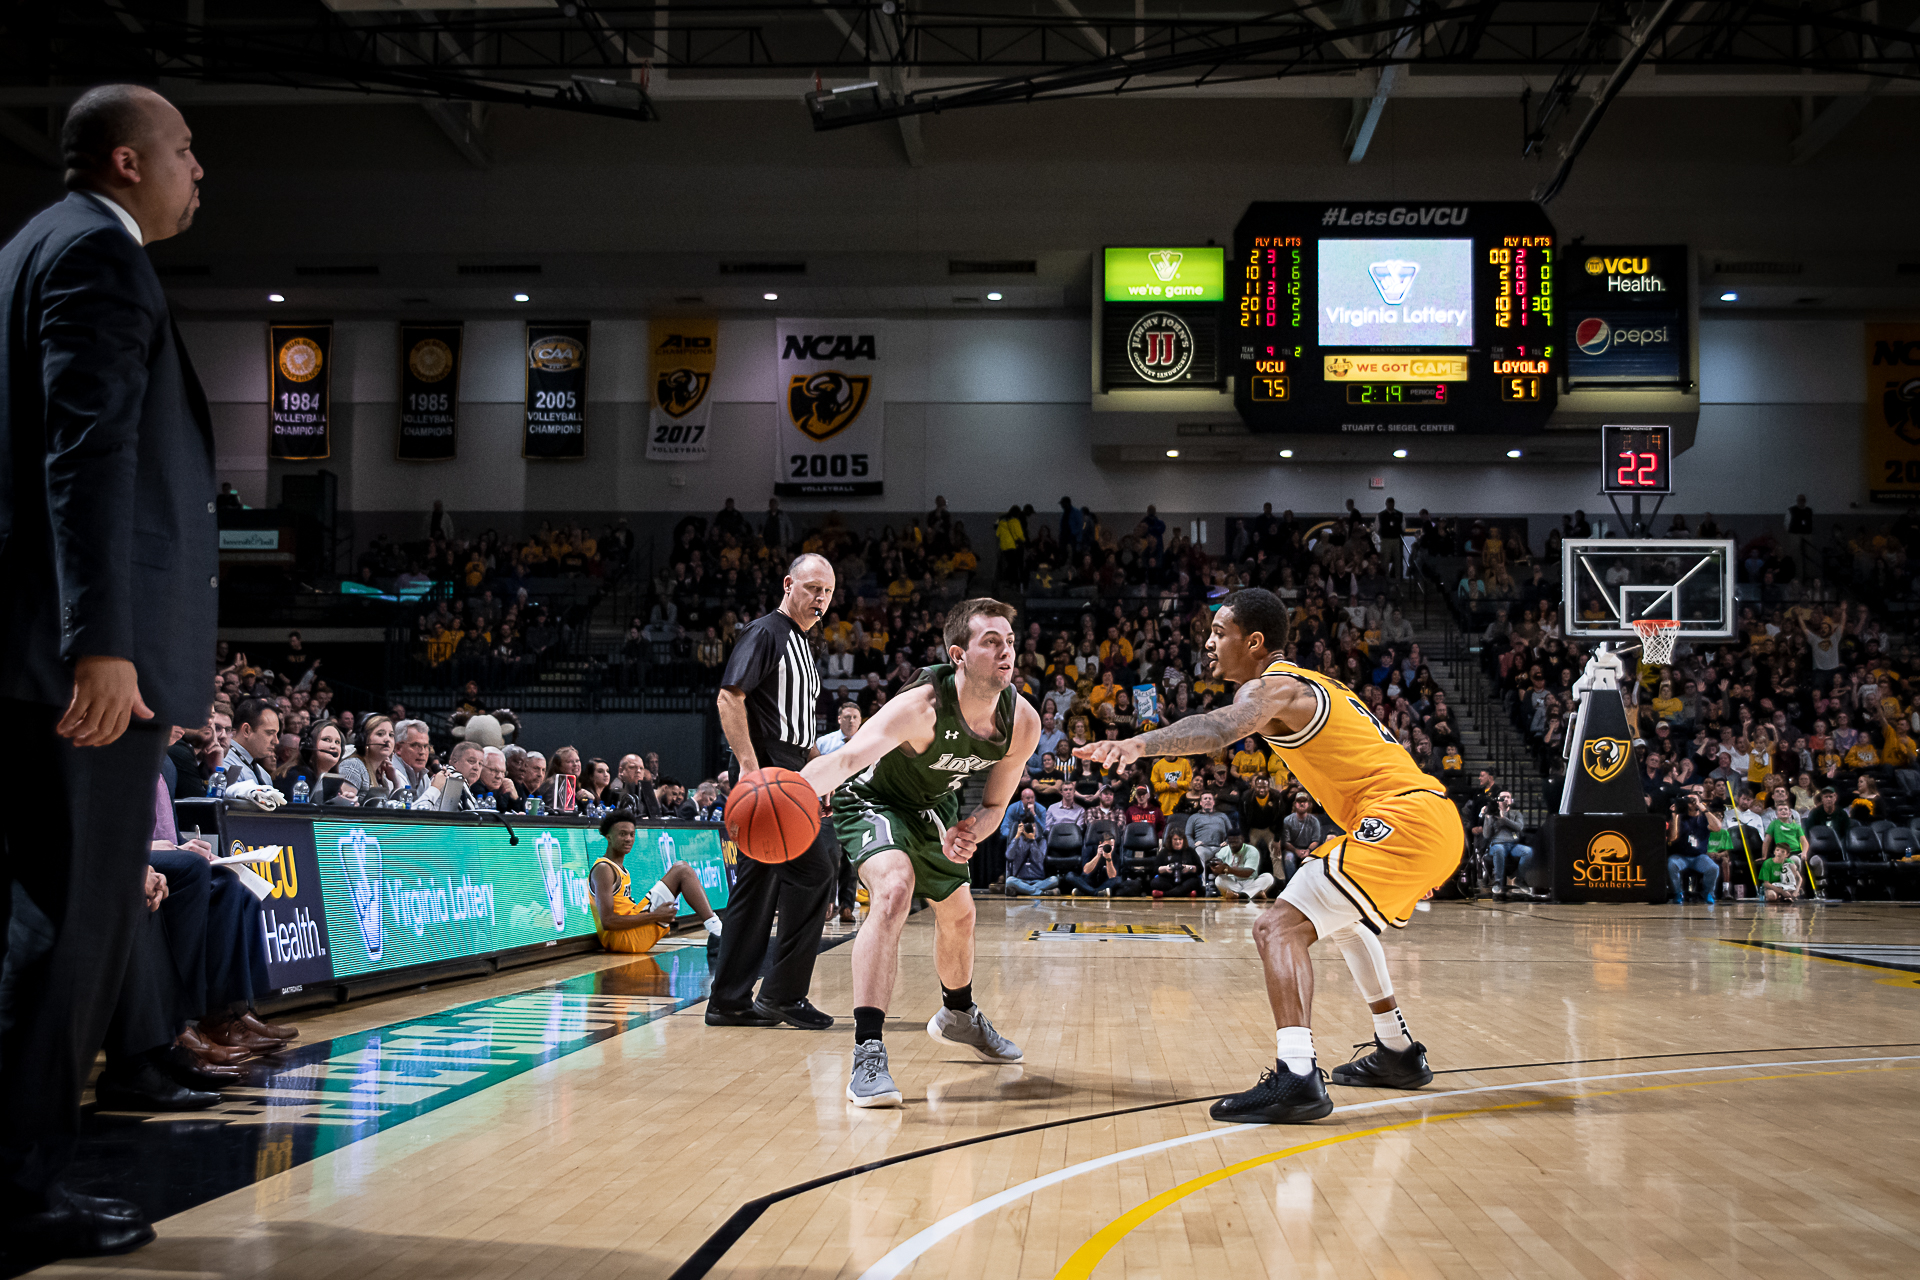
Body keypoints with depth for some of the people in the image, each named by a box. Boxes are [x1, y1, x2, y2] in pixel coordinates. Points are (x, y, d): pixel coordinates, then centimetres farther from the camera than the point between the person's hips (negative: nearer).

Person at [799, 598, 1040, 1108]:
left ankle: (958, 1015, 53)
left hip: (933, 808, 7)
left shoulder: (1022, 723, -20)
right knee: (894, 888, -33)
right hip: (873, 801, -7)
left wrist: (966, 834, -29)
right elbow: (850, 757, -54)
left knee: (958, 914, 21)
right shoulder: (922, 707, -39)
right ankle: (868, 1053, -34)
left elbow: (995, 804, -6)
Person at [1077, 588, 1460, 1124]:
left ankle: (1296, 1077, -29)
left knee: (1279, 927, -16)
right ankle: (1398, 1053, 38)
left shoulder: (1272, 687, -7)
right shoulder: (1309, 684, 24)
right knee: (1341, 916, 32)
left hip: (1402, 817, -10)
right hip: (1439, 819, 10)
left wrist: (1141, 744, -44)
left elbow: (1218, 727, -29)